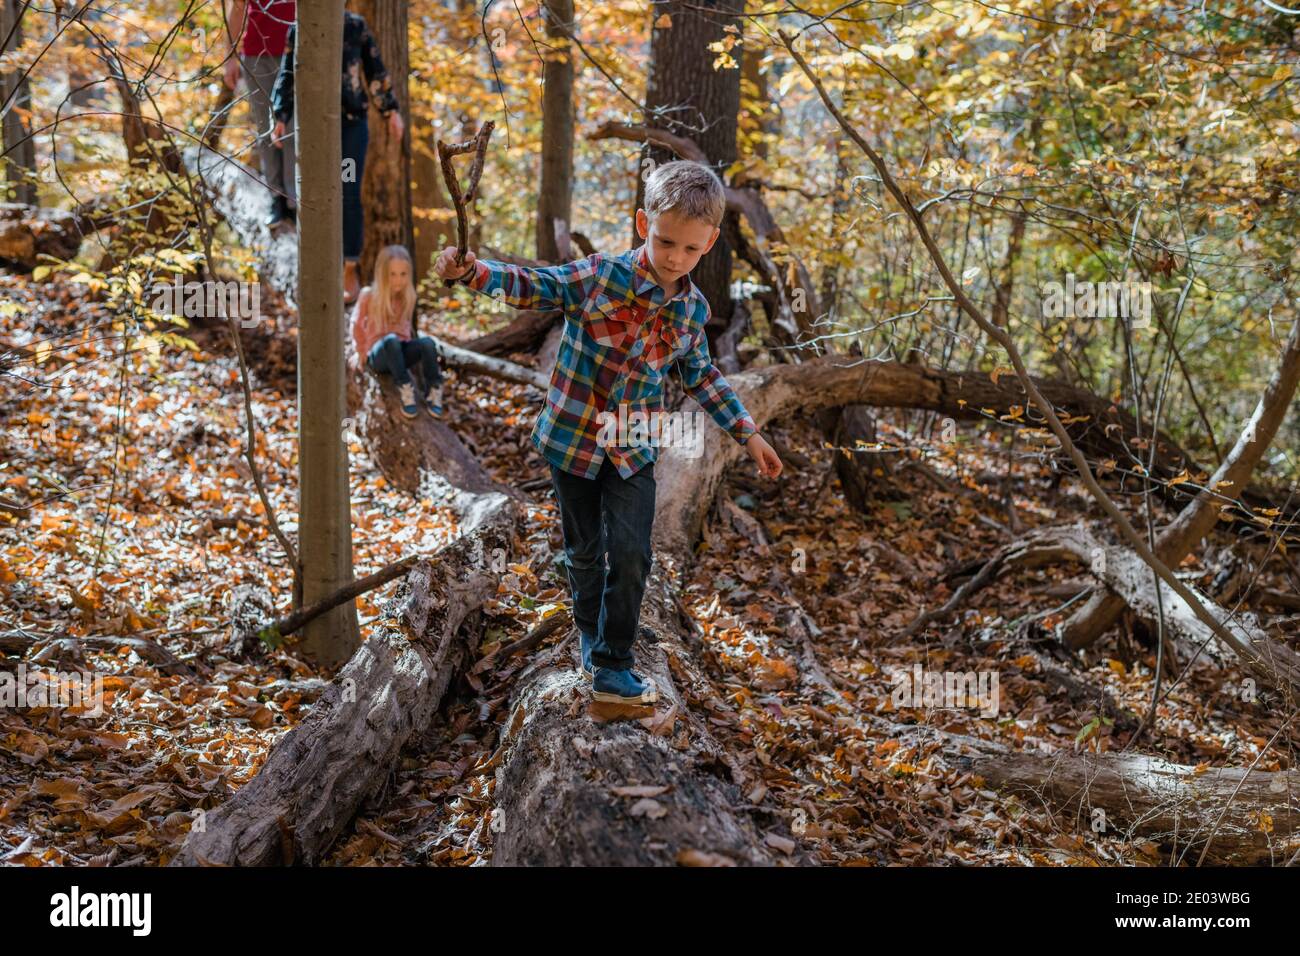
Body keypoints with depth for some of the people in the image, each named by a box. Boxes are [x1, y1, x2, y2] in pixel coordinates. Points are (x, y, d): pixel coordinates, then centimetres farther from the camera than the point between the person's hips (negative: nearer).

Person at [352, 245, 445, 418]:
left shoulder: (408, 297, 4)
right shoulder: (368, 295, -6)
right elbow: (357, 326, 6)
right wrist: (363, 352, 7)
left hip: (401, 353, 3)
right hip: (378, 357, -3)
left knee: (428, 342, -30)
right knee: (391, 340, -39)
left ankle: (433, 392, -27)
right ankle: (405, 391, -40)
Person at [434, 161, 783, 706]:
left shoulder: (693, 309, -3)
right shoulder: (598, 277, -16)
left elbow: (701, 378, 12)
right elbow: (530, 287, -13)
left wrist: (748, 434, 13)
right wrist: (470, 270, -31)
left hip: (633, 451, 2)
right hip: (573, 440, -2)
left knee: (631, 556, -5)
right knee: (584, 553, 14)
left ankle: (611, 667, 8)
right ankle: (591, 636, 39)